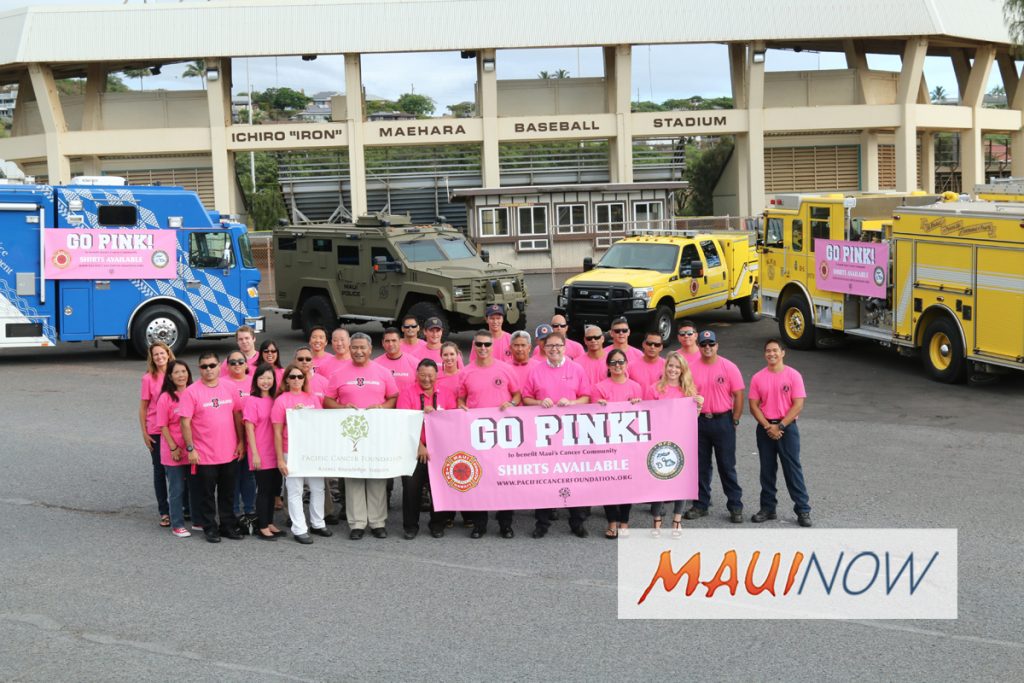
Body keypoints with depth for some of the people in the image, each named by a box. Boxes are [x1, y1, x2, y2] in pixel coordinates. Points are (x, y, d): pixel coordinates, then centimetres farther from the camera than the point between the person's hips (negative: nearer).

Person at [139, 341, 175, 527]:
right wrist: (144, 433, -3)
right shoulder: (149, 378, -6)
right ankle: (164, 512, 14)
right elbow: (143, 407, -1)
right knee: (160, 470, 6)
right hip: (156, 432, -2)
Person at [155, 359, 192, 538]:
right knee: (177, 489, 4)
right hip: (174, 452, -4)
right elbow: (163, 426, -8)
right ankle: (177, 525, 13)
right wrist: (173, 448, -12)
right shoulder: (165, 398, -9)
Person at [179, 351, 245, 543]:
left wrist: (240, 442, 7)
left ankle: (228, 526, 26)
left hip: (229, 453, 4)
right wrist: (190, 449, -12)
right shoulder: (191, 392, -9)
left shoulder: (229, 389, 3)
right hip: (205, 455, -4)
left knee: (228, 493, 14)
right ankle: (210, 528, 18)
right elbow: (185, 422, -9)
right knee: (207, 494, 7)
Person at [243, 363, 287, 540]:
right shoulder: (252, 401, -8)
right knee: (263, 490, -1)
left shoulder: (275, 400, 9)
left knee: (273, 489, 12)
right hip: (261, 455, -6)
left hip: (274, 453, 6)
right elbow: (249, 429, -10)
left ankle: (270, 523, 23)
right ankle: (262, 528, 7)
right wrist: (255, 454, -13)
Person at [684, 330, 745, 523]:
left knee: (727, 466, 1)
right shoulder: (692, 368, 2)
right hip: (699, 421, 3)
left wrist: (734, 421, -4)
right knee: (700, 465, 10)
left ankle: (735, 506, 7)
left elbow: (738, 395, -3)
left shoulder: (729, 367, -4)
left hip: (723, 421, -3)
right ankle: (701, 504, 20)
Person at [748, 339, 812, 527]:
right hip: (765, 428, 3)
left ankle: (803, 510, 2)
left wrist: (780, 426, -14)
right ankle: (767, 508, 18)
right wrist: (767, 427, -11)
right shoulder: (758, 378, 4)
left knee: (793, 469, -3)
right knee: (767, 470, 9)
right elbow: (754, 406, 1)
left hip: (787, 427, -3)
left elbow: (798, 405, -8)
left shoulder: (793, 376, -4)